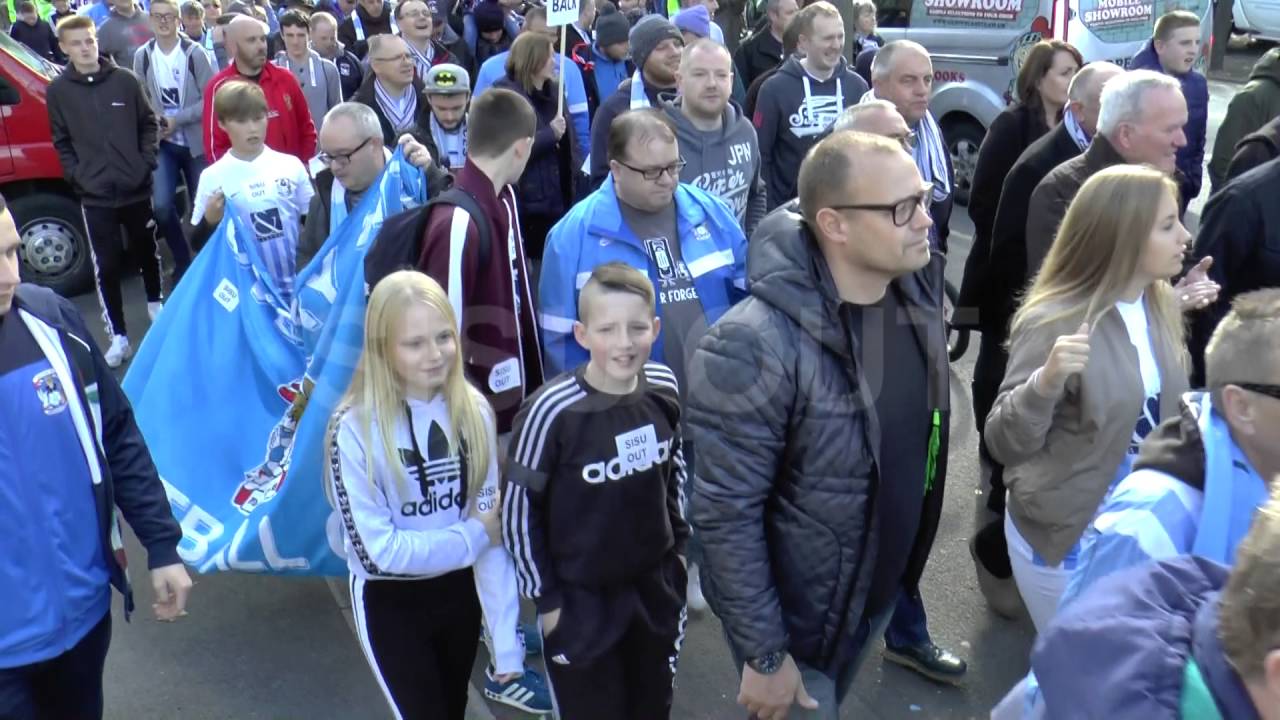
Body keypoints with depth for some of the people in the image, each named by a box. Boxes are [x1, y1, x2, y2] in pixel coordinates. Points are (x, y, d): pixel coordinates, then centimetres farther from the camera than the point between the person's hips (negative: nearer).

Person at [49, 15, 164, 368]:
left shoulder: (125, 80, -2)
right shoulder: (58, 90, -1)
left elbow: (148, 123, 5)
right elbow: (61, 141, 5)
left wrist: (146, 161, -5)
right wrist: (76, 175, -6)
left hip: (137, 187, 1)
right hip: (94, 195, -1)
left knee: (146, 250, 17)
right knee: (106, 265, 0)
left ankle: (155, 303, 44)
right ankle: (118, 336, 8)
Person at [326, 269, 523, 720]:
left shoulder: (474, 410, -10)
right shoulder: (356, 429, -23)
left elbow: (492, 524, -8)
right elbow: (376, 550, -22)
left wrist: (507, 637, -11)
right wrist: (472, 537, -14)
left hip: (459, 591, 4)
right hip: (389, 602, -4)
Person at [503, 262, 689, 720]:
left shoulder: (664, 388, -10)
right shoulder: (553, 411, -25)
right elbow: (518, 510, -14)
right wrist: (545, 597, -8)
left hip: (657, 586, 5)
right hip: (581, 600, -4)